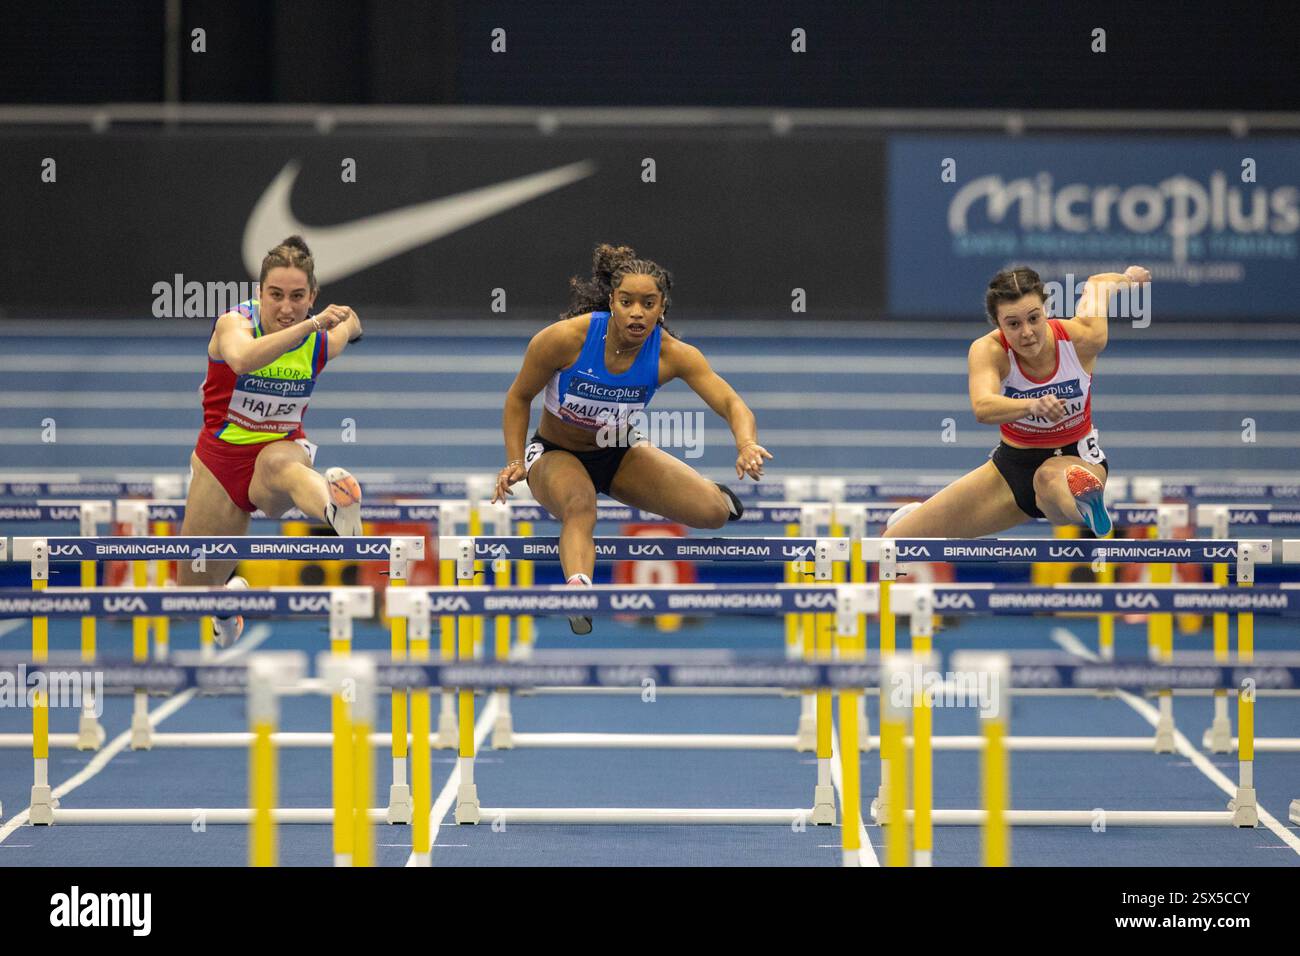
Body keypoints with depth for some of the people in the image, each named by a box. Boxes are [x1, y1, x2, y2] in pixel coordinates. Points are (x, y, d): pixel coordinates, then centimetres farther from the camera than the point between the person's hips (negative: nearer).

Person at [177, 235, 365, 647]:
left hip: (281, 446, 0)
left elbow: (351, 324, 23)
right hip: (221, 457, 0)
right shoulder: (235, 323, -19)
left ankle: (338, 511, -78)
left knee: (280, 463, -43)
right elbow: (242, 357, -48)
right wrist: (310, 325, -54)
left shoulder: (324, 342, -7)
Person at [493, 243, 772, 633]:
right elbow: (519, 398, -9)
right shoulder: (565, 338, -26)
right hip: (557, 454, -3)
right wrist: (515, 462, -20)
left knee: (713, 511, -12)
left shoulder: (671, 353, -22)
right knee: (580, 505, -39)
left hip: (620, 453, 3)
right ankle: (578, 586, -63)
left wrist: (747, 445, -53)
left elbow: (732, 404, -31)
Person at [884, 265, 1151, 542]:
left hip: (1077, 459, -2)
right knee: (896, 541, 3)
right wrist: (1033, 406, -64)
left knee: (1050, 479, -43)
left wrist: (1129, 277, 26)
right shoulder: (987, 350, -23)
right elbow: (982, 409, -44)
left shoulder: (1083, 338, -21)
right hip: (1012, 465, 2)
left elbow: (1097, 285, 2)